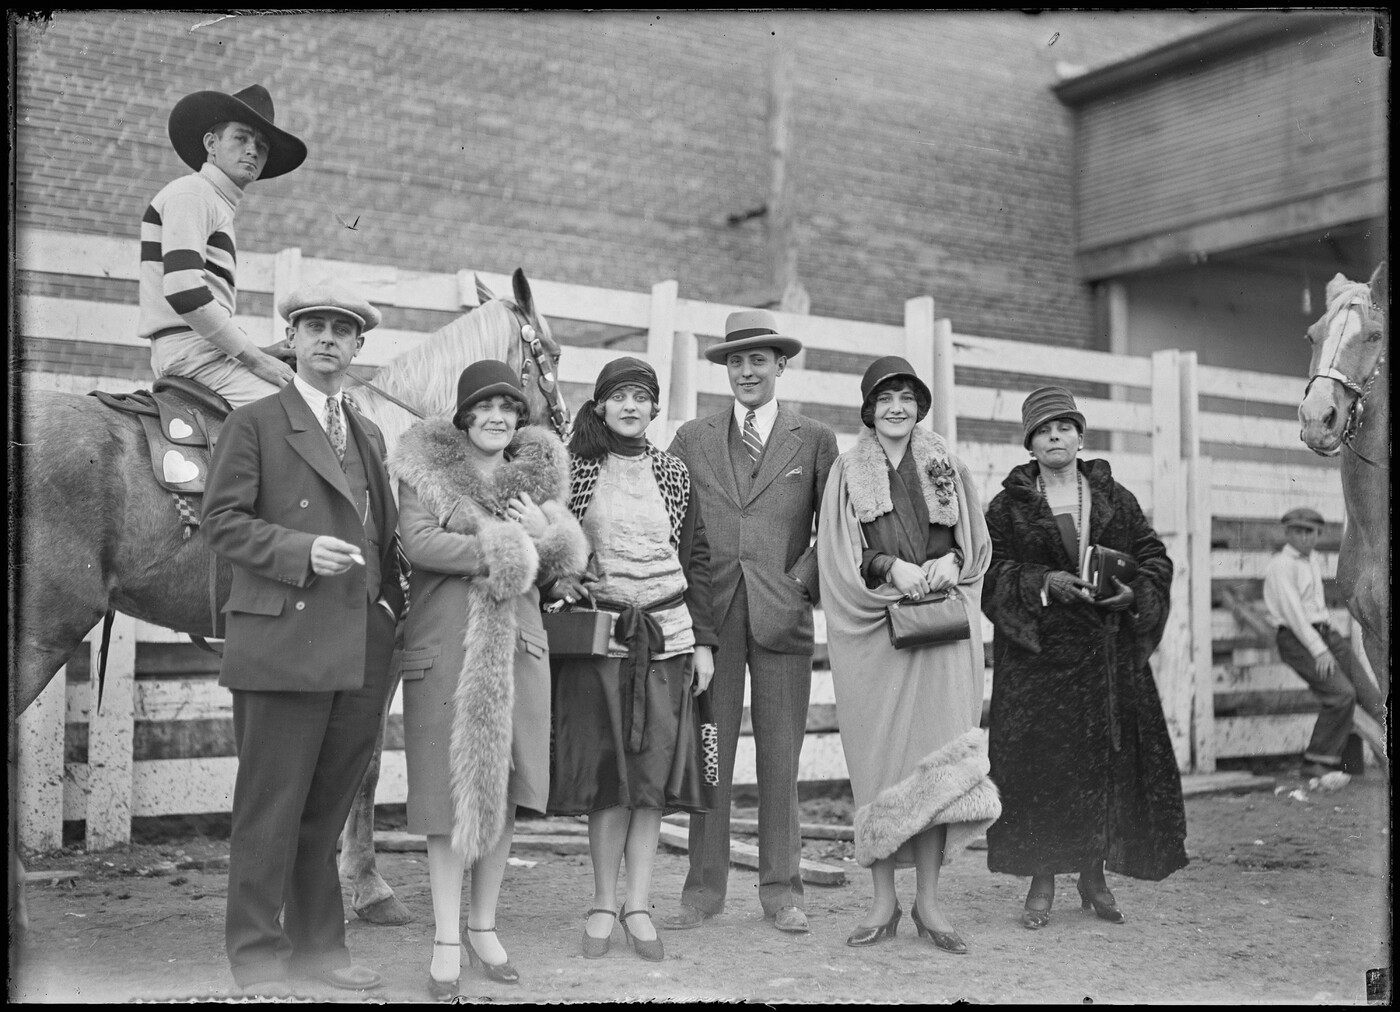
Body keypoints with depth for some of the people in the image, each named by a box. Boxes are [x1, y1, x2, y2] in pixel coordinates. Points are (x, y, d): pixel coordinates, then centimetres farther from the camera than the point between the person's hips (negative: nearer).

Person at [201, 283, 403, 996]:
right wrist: (301, 551, -17)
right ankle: (258, 953, 12)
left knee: (329, 805, 14)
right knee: (271, 805, 0)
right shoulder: (254, 424, 1)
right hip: (283, 641, -6)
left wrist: (393, 610, 9)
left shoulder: (369, 436, 19)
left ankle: (318, 942, 24)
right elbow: (222, 521, -6)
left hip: (364, 650, 6)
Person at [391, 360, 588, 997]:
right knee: (451, 791, -1)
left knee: (506, 790, 6)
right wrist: (504, 550, -13)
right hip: (446, 644, -4)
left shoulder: (537, 474, 14)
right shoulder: (426, 469, 2)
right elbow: (417, 541, -14)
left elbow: (574, 560, 10)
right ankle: (446, 941, 9)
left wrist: (545, 532, -12)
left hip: (517, 644, 4)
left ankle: (484, 925, 22)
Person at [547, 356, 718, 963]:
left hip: (667, 635, 2)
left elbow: (696, 559, 12)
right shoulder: (573, 471, 5)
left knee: (656, 771, 0)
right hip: (597, 634, -2)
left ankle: (638, 904, 8)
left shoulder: (673, 474, 12)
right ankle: (604, 903, 10)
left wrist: (703, 640, 7)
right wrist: (556, 579, -10)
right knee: (606, 771, -2)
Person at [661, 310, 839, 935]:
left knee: (781, 756, 3)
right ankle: (703, 888, 8)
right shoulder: (692, 439, 12)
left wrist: (801, 583, -4)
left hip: (780, 614, 0)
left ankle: (781, 889, 12)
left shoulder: (815, 442, 10)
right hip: (711, 611, 1)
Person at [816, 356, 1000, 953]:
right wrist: (890, 567, -15)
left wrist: (949, 562, -7)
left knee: (935, 756, -3)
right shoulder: (847, 473, 8)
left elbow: (978, 544, 14)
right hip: (872, 630, -1)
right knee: (879, 758, 0)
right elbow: (838, 556, 0)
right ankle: (884, 903, 9)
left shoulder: (946, 468, 13)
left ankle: (929, 902, 5)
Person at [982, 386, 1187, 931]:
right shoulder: (1009, 505, 6)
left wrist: (1133, 592, -8)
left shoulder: (1114, 498, 12)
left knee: (1108, 757, 1)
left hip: (1108, 650, 2)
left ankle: (1094, 874, 16)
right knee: (1039, 761, -6)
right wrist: (1044, 584, -16)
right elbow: (992, 569, -1)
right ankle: (1041, 882, 3)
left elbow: (1155, 556, 12)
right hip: (1035, 650, -2)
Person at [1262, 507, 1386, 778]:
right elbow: (1292, 610, -19)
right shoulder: (1282, 565, -12)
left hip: (1324, 633, 8)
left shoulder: (1311, 558, 15)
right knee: (1341, 694, -19)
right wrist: (1318, 650, -22)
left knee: (1363, 687, -1)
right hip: (1297, 641, -8)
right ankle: (1316, 763, -11)